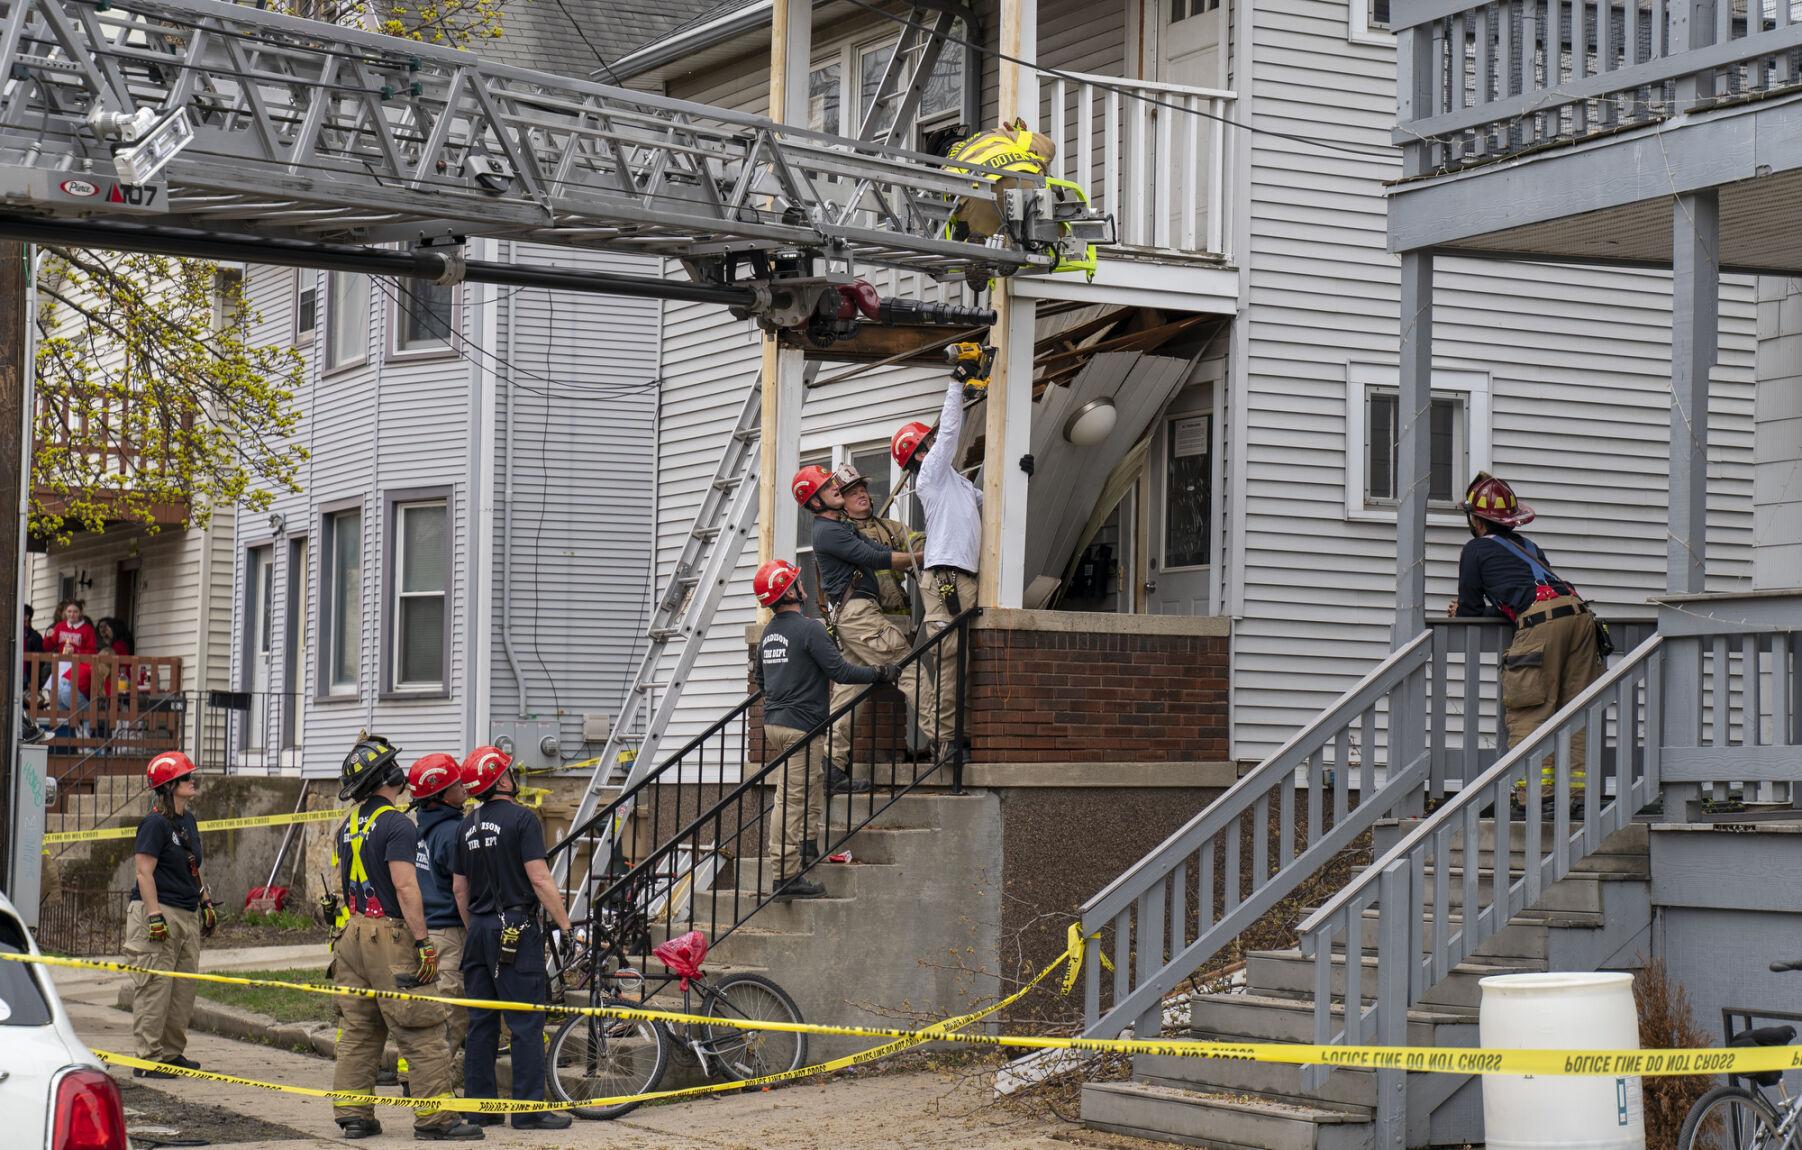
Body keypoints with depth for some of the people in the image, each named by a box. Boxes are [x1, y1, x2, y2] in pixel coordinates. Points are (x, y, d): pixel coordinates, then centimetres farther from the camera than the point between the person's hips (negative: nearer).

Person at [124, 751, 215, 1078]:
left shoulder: (188, 820, 14)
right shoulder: (155, 823, -12)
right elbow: (144, 872, -16)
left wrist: (206, 903, 23)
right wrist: (155, 916, -21)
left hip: (187, 915, 9)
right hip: (159, 911, -9)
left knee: (184, 988, 11)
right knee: (154, 988, -6)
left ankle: (172, 1052, 20)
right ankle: (149, 1058, -3)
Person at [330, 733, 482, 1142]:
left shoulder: (350, 825, 13)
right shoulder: (396, 824, -13)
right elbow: (405, 886, -20)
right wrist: (424, 943, -19)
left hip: (352, 934, 9)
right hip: (390, 935, -9)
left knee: (358, 1031, 11)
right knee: (422, 1032, -5)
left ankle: (353, 1116, 12)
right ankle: (434, 1119, -6)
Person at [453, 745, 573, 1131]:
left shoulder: (468, 825, 12)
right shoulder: (522, 818, -10)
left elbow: (459, 888, 16)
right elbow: (539, 879, -15)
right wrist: (566, 926, -10)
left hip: (480, 930, 7)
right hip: (516, 930, -7)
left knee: (481, 1021, 10)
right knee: (526, 1021, -5)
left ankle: (478, 1105, 13)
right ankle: (529, 1109, -6)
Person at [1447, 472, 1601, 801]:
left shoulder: (1475, 550, 15)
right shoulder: (1528, 545, 33)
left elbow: (1470, 613, 16)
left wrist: (1463, 610, 39)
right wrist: (1469, 609, 45)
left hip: (1540, 623, -6)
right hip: (1578, 613, 6)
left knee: (1529, 712, -5)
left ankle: (1536, 784, -15)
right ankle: (1579, 784, 4)